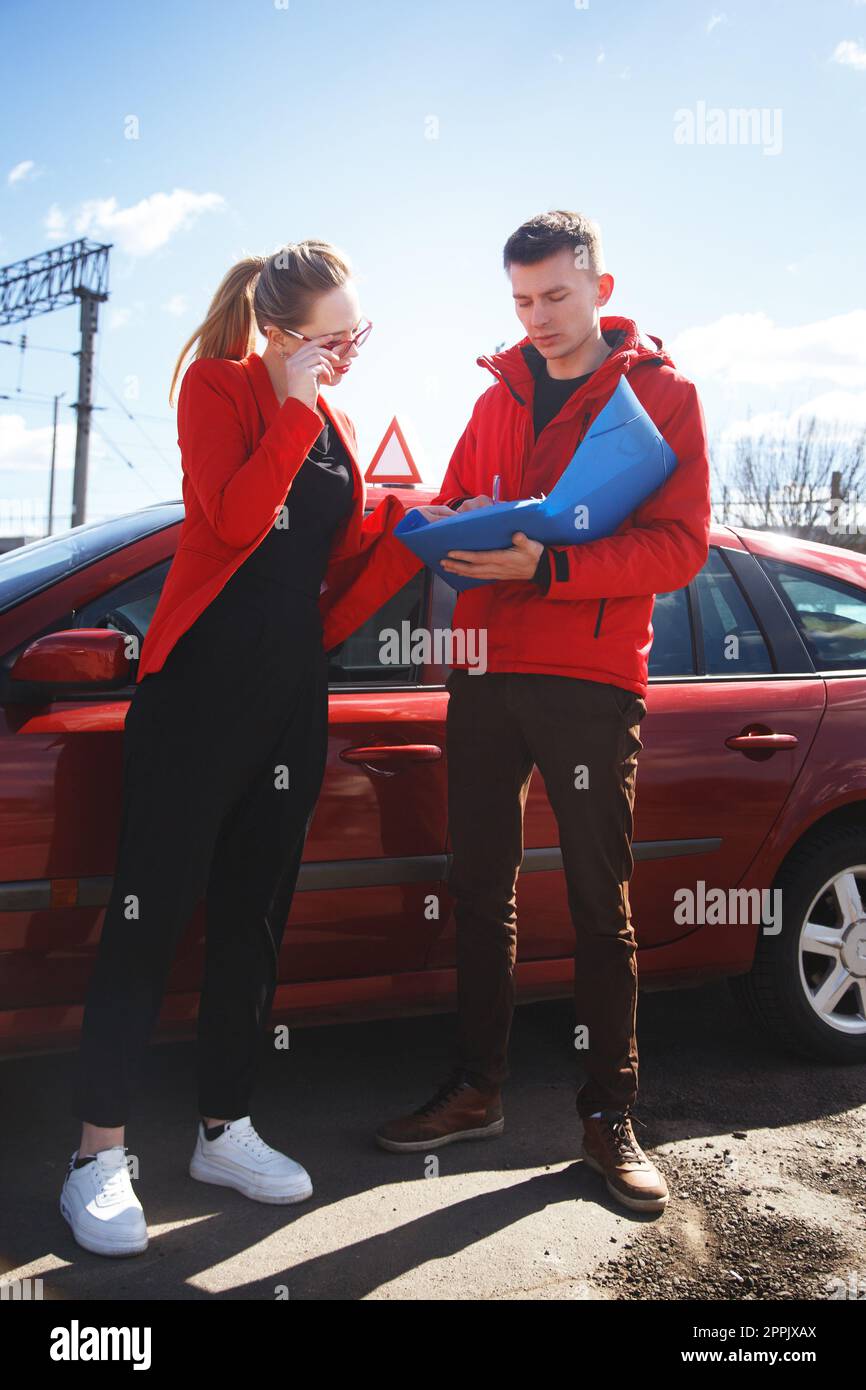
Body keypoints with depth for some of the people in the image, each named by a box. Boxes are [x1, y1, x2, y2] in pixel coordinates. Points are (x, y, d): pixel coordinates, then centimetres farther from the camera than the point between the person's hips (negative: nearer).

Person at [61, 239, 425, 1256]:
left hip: (292, 698, 7)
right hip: (198, 687, -6)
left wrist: (409, 528, -2)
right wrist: (297, 406, -14)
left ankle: (224, 1131, 23)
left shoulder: (333, 429, 16)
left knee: (254, 918, 11)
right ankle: (99, 1155, 7)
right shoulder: (219, 385, -1)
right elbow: (235, 520, -19)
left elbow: (342, 579, 12)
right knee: (149, 914, -4)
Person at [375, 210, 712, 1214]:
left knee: (601, 904, 2)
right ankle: (475, 1091, 23)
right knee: (480, 889, 9)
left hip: (590, 679, -4)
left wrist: (547, 565, -19)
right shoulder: (501, 397, 17)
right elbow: (455, 502, 22)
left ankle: (609, 1115, 15)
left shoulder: (662, 394, 2)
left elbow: (681, 546, -7)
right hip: (486, 670, 5)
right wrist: (452, 526, -4)